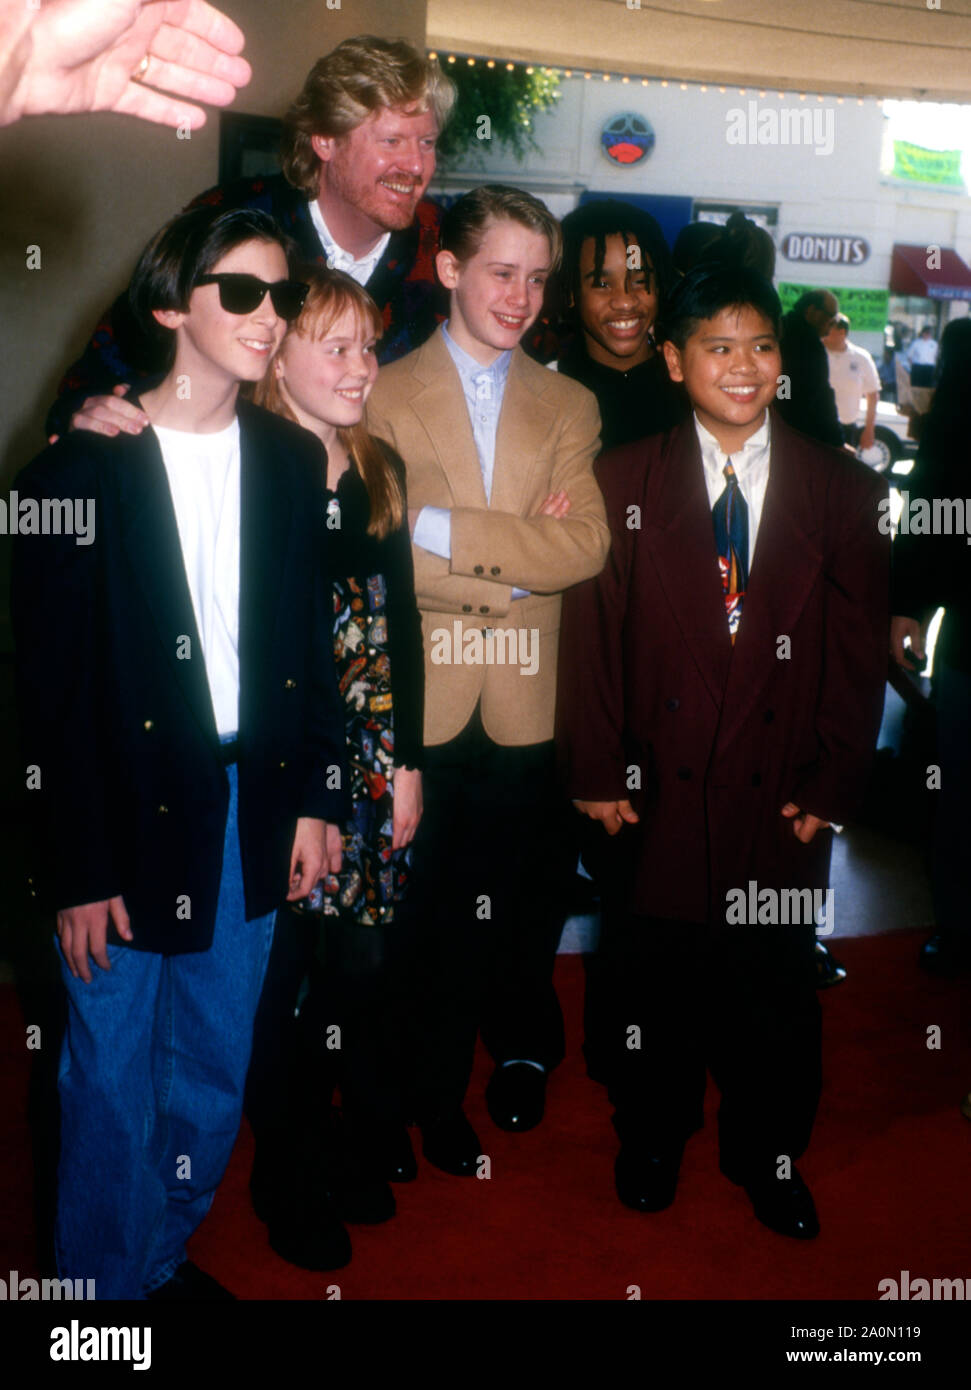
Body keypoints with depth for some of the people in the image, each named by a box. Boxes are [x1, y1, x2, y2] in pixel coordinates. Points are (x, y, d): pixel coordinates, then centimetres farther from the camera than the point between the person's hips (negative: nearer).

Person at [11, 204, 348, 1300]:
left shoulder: (291, 459, 5)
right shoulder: (82, 466, -9)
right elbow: (50, 685, -10)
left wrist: (316, 797, 6)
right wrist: (76, 871, -11)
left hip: (255, 811, 5)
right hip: (130, 820, -4)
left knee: (214, 1076, 17)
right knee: (114, 1082, 9)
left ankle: (167, 1256, 39)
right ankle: (103, 1278, 31)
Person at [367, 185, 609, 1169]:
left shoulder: (568, 407, 10)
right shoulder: (383, 395, 2)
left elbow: (586, 545, -6)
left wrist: (446, 526, -16)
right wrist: (518, 566, -12)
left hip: (527, 705, 2)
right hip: (421, 702, -2)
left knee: (520, 904, 12)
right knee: (429, 912, 6)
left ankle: (518, 1050, 37)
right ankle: (436, 1095, 25)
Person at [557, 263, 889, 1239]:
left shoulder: (844, 491, 2)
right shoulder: (621, 481, 1)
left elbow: (860, 651, 3)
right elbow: (591, 636, -1)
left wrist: (831, 785, -2)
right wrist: (596, 772, -6)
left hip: (781, 794, 1)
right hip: (657, 789, 0)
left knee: (775, 992, 13)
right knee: (652, 980, 13)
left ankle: (768, 1156, 36)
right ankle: (651, 1139, 37)